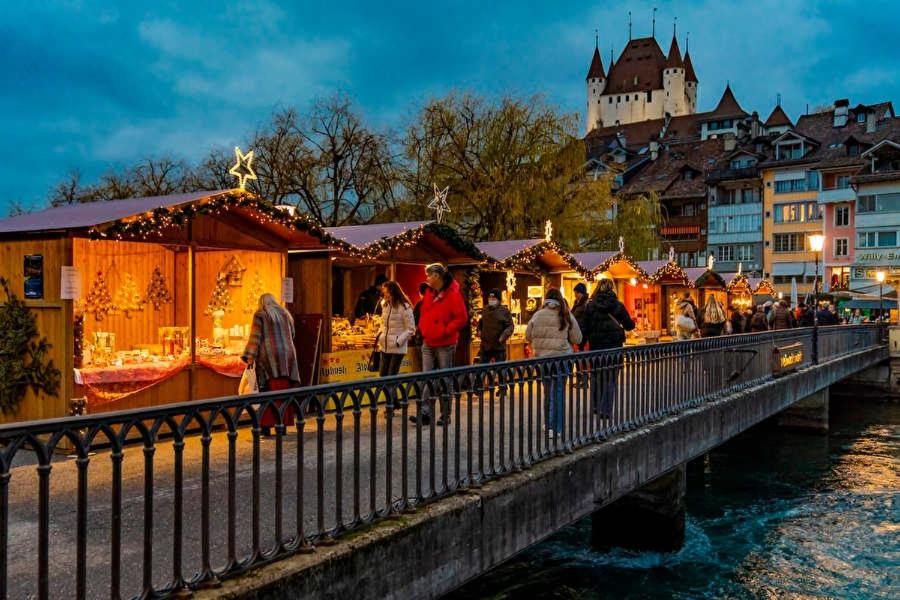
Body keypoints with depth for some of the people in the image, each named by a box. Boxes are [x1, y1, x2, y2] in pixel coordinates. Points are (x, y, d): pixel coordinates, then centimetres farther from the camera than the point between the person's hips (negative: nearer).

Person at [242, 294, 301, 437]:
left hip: (269, 356, -4)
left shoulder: (260, 315, 1)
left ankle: (267, 427, -6)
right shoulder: (286, 314, 15)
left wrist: (250, 357, -10)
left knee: (268, 391, -3)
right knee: (284, 391, 6)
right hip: (287, 355, 4)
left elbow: (255, 337, -8)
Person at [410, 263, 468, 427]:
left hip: (445, 344, -6)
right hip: (428, 343, 6)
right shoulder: (429, 293, 10)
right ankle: (425, 413, 0)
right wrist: (423, 328, 7)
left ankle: (445, 416, 13)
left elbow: (462, 318, -15)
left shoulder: (453, 294, -11)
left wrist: (446, 331, -16)